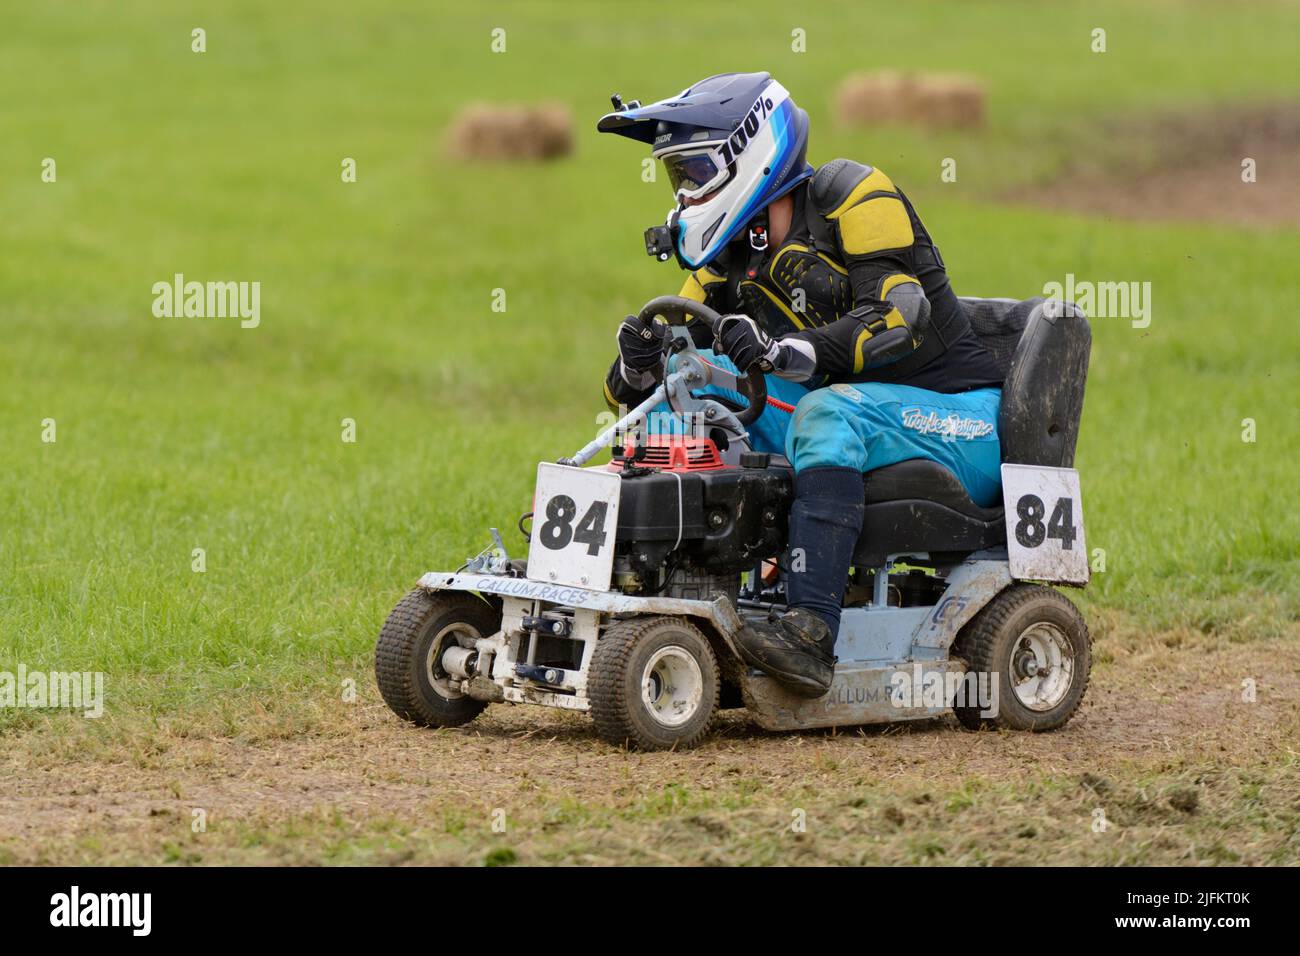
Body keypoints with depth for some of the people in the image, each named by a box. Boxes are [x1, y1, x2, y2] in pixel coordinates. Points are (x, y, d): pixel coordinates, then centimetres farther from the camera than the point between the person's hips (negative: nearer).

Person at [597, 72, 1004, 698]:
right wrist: (638, 369, -18)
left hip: (961, 418, -7)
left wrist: (789, 352, -41)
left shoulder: (851, 196, -12)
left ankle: (811, 632, -46)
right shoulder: (733, 259, 10)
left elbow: (901, 313, -27)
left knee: (827, 414, -35)